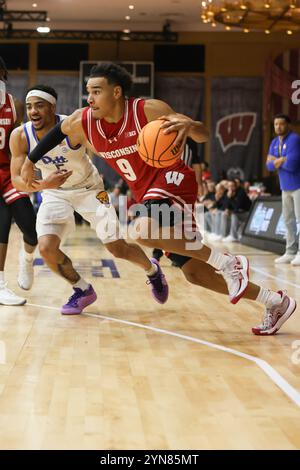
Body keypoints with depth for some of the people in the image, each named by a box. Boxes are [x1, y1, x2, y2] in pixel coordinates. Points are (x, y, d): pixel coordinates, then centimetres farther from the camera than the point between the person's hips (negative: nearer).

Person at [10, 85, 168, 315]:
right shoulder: (20, 136, -21)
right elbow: (17, 180, -20)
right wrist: (44, 184, -40)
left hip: (88, 189, -2)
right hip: (55, 193, 3)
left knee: (118, 248, -1)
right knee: (46, 248, -18)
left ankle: (152, 270, 34)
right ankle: (83, 291, 9)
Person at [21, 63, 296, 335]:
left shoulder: (148, 110, -19)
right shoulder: (82, 123, -6)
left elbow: (204, 136, -17)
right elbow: (57, 132, 17)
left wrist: (189, 125, -40)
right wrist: (31, 161, 23)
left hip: (173, 180, -6)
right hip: (147, 194, 6)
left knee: (145, 232, -37)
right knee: (195, 274, 5)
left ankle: (228, 263, -21)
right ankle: (276, 303, 19)